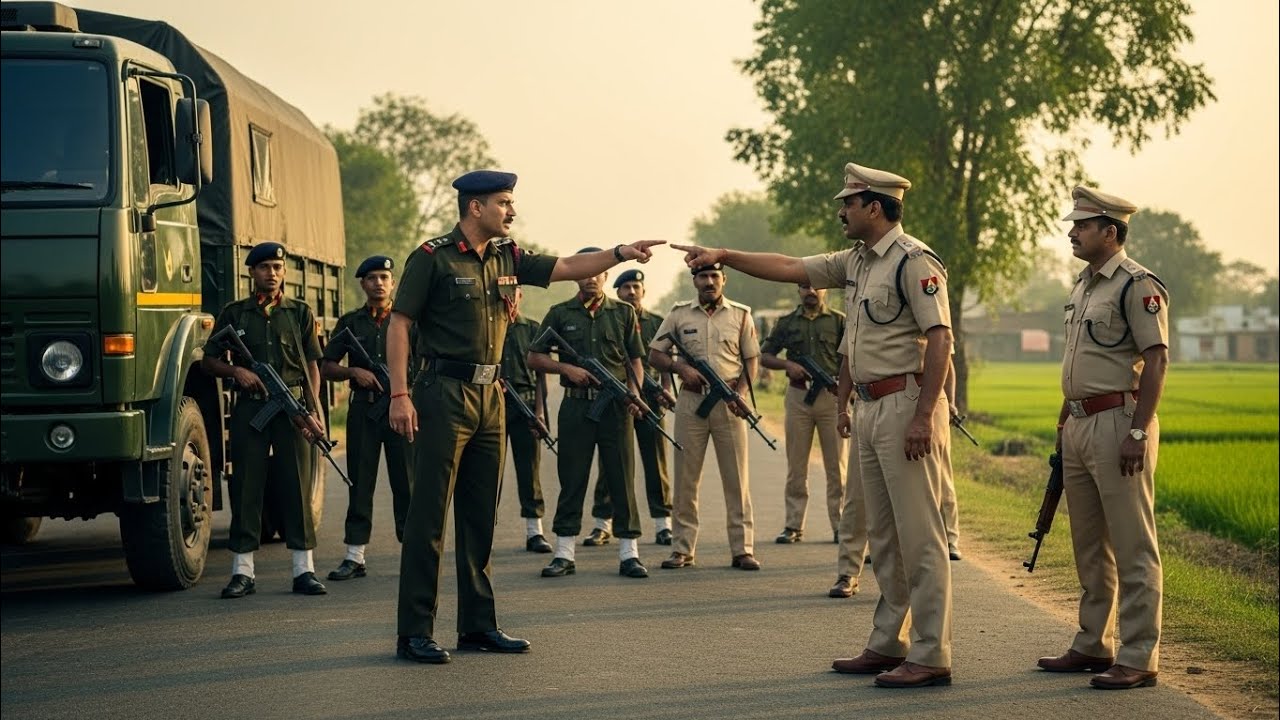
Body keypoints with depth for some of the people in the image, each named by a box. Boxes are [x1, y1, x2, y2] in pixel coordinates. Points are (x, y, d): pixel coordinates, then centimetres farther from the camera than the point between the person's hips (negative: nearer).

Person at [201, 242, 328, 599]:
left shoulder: (301, 313, 11)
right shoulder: (233, 314, 10)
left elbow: (312, 367, 8)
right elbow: (209, 361, 11)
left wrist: (312, 409, -4)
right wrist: (237, 371, -9)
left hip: (293, 408, 0)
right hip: (249, 408, 0)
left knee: (297, 486, 0)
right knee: (246, 487, 0)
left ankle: (304, 569, 4)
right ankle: (242, 572, 4)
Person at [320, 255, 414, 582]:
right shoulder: (350, 322, 10)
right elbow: (326, 368, 8)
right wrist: (354, 372, -9)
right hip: (363, 408, 1)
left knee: (406, 482, 1)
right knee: (360, 483, 2)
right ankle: (354, 556, 6)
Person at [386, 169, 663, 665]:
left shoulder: (507, 256, 12)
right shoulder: (432, 258, -8)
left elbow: (568, 268, 11)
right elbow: (399, 325, -9)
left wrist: (620, 253, -4)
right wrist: (399, 395, -16)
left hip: (489, 396, 8)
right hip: (443, 395, -7)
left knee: (481, 516, 11)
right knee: (428, 516, -6)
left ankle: (478, 626, 18)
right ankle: (413, 633, -4)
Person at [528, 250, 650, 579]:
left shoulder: (624, 313, 8)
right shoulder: (560, 314, 5)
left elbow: (635, 360, 10)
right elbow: (534, 358, 5)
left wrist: (635, 393, -6)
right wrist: (568, 369, -9)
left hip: (616, 405, 0)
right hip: (576, 405, 0)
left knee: (622, 479, 1)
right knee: (572, 480, 3)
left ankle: (628, 553, 5)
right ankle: (564, 554, 8)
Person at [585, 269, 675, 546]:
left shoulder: (657, 322, 11)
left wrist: (666, 389, -2)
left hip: (650, 399, 1)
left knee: (656, 463, 1)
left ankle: (662, 523, 6)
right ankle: (602, 524, 7)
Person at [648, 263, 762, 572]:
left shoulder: (740, 314, 6)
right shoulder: (679, 314, 6)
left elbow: (751, 359, 7)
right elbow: (654, 354, 8)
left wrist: (741, 393, -9)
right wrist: (681, 368, -11)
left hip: (729, 403, 0)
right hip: (691, 400, 0)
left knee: (737, 477, 0)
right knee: (686, 477, 3)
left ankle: (742, 549, 3)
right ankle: (682, 549, 8)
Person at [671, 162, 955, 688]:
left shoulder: (914, 261, -13)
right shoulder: (856, 262, 15)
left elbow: (939, 338, -19)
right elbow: (788, 268, 19)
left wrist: (923, 415, -23)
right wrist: (722, 256, 12)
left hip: (906, 404, -10)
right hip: (870, 408, 10)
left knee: (919, 536, -7)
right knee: (883, 536, 13)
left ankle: (931, 656, -4)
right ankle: (888, 645, 21)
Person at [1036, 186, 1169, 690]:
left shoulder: (1138, 285, -11)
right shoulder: (1083, 285, 17)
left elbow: (1156, 360, -16)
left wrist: (1138, 432, -21)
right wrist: (1063, 423, 21)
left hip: (1119, 425, -10)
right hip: (1080, 425, 10)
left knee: (1132, 548, -5)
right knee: (1089, 548, 15)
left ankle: (1138, 659, -3)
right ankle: (1093, 646, 24)